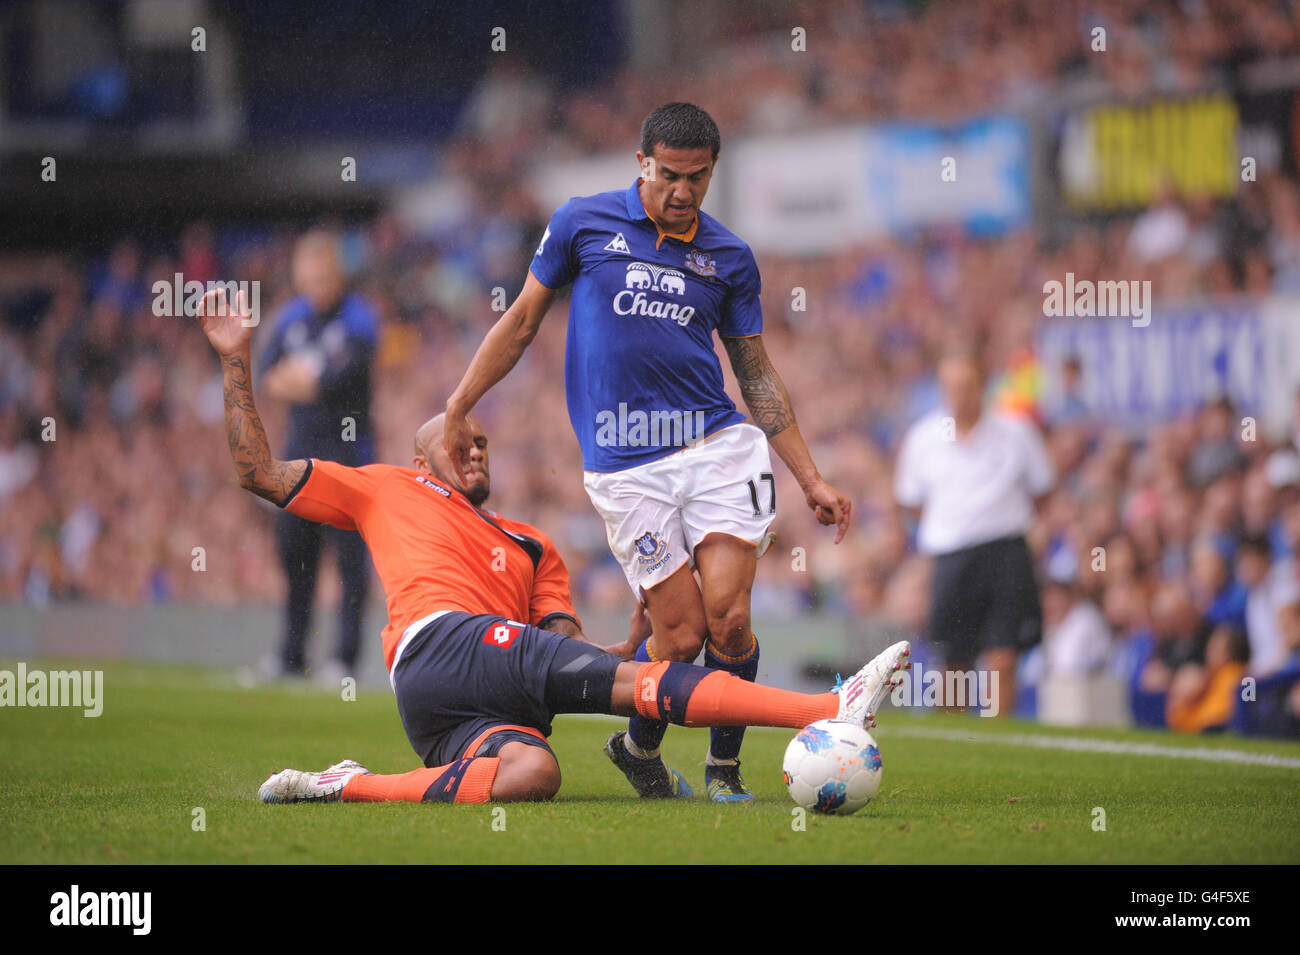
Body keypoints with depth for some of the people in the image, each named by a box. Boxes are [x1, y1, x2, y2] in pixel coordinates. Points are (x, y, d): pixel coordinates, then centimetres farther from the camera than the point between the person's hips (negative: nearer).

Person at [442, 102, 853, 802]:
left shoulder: (729, 257, 10)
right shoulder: (583, 223, 4)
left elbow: (758, 376, 15)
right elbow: (524, 318, 13)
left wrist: (810, 479, 11)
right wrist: (458, 409, 14)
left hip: (718, 444, 2)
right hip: (625, 465, -2)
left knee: (728, 619, -13)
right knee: (680, 634, -7)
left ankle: (724, 766, 10)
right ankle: (639, 749, 23)